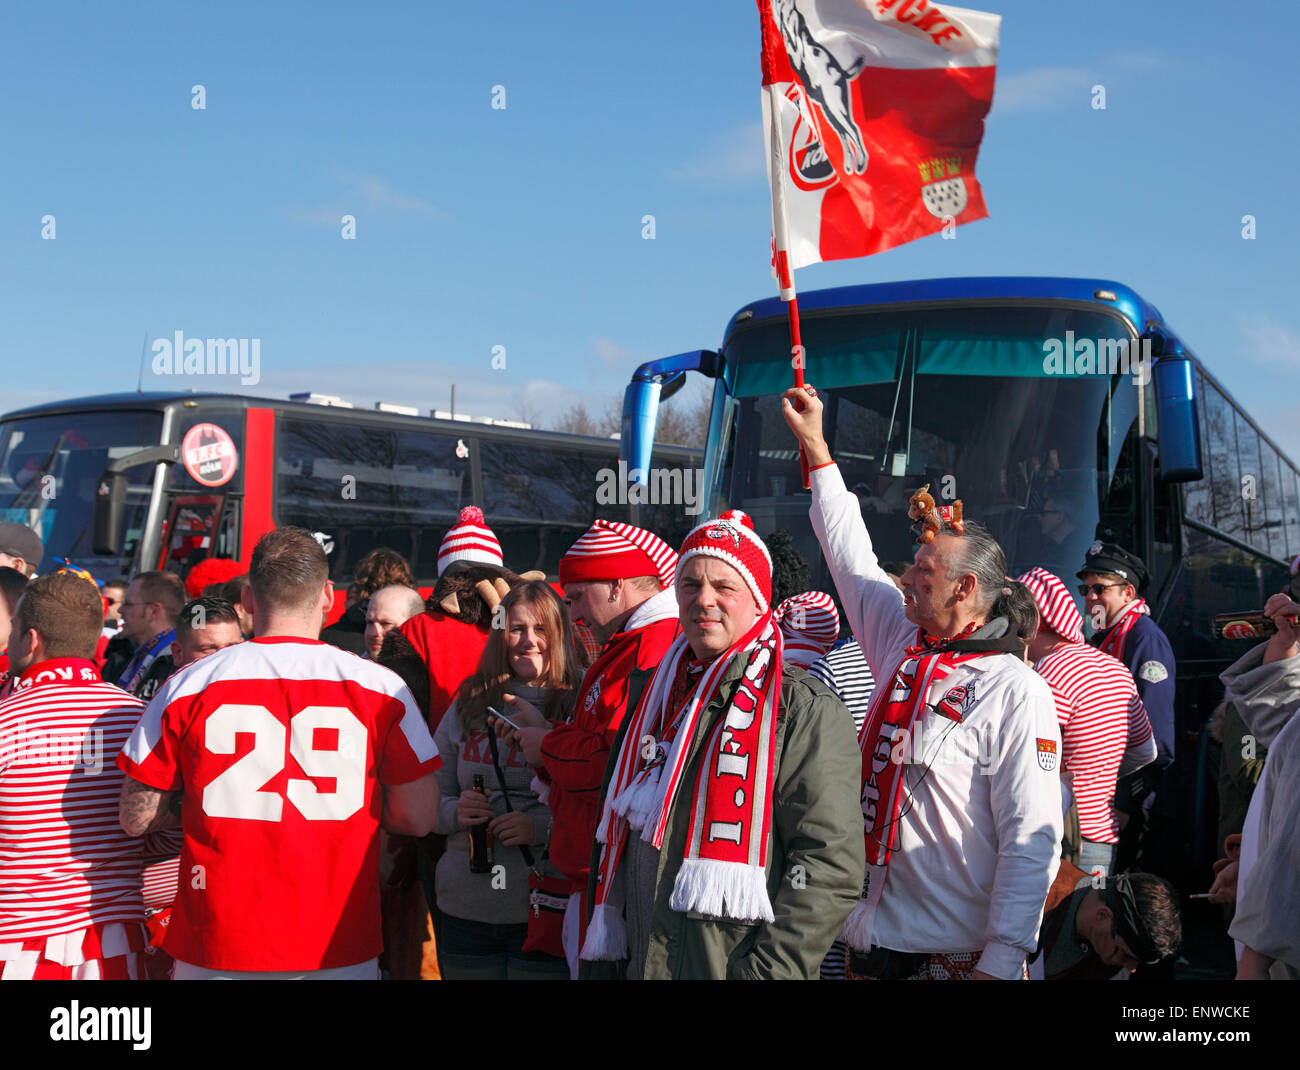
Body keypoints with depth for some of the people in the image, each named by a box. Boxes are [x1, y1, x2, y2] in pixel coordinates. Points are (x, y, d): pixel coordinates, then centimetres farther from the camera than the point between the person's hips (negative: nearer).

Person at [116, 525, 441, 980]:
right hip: (340, 953, 0)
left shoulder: (188, 686, -4)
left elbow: (136, 818, -1)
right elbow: (418, 818, -5)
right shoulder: (381, 687, -5)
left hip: (217, 949, 0)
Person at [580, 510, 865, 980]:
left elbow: (830, 866, -16)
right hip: (639, 964, 6)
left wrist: (767, 969, -21)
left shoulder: (808, 711, -9)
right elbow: (612, 842, 17)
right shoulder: (652, 702, 11)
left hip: (732, 966, -5)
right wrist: (602, 962, 12)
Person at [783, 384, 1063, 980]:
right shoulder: (903, 645, 7)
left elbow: (1031, 842, -17)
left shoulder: (1016, 693, -13)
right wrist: (814, 445, 23)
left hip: (958, 954, -7)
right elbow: (851, 557, 20)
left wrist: (999, 965, -21)